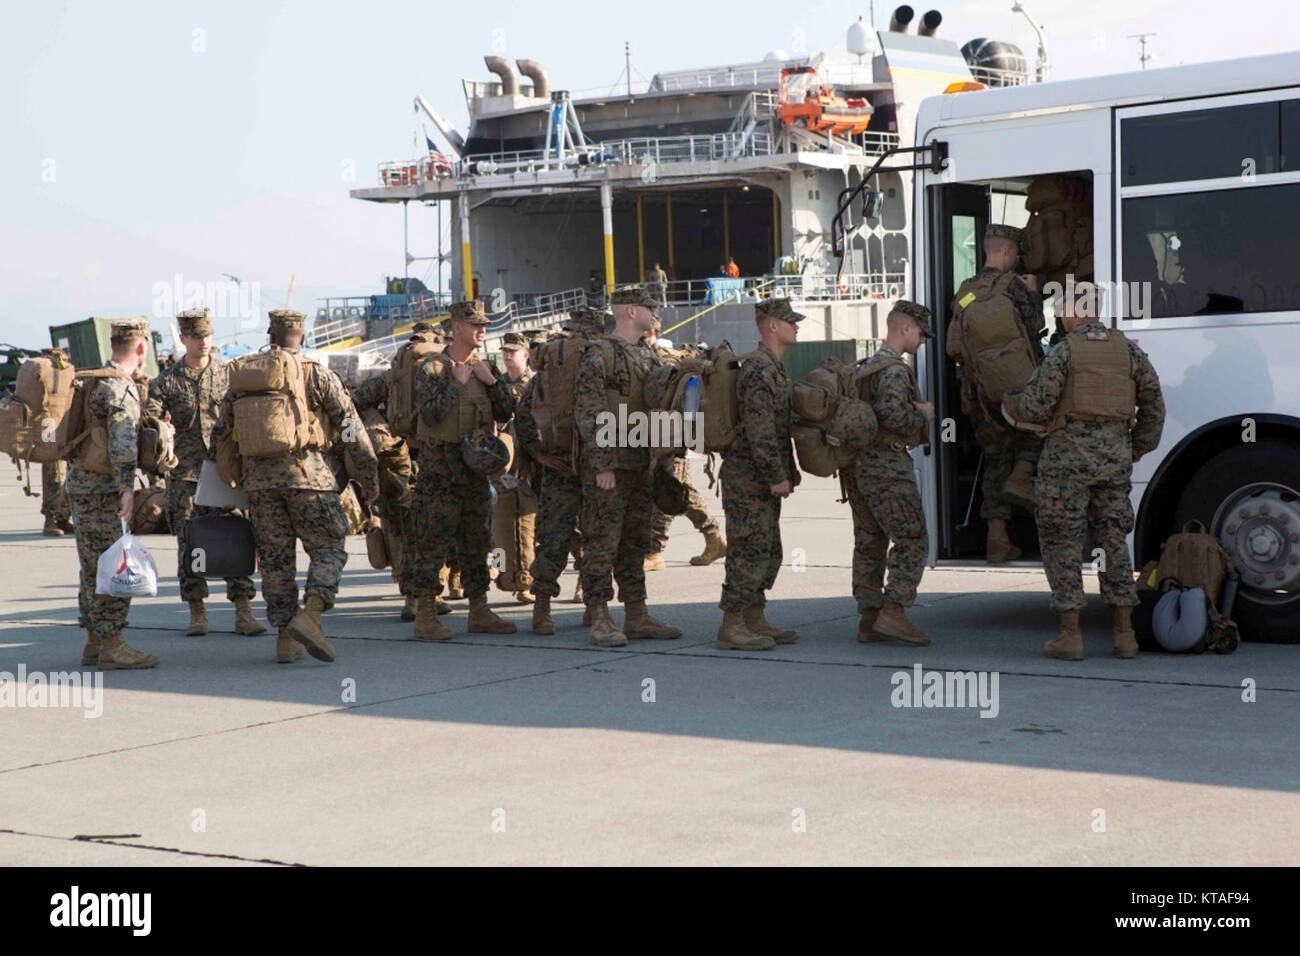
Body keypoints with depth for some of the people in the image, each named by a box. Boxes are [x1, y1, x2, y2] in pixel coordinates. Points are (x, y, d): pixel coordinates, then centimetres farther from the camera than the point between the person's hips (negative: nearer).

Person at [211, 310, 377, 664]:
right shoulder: (317, 375, 1)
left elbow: (222, 429, 16)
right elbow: (351, 427, 0)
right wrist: (369, 477, 8)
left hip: (258, 477, 4)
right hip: (306, 474, -4)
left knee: (275, 557, 9)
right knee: (329, 548, 4)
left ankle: (285, 638, 8)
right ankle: (310, 615, -18)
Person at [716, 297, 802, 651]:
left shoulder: (772, 368, 17)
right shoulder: (758, 369, -17)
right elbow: (759, 429, -23)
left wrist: (788, 470, 20)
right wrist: (777, 476, -21)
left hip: (762, 480, 10)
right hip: (748, 477, -10)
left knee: (768, 553, 13)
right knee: (750, 551, -9)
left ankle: (755, 621, 19)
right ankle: (731, 627, -7)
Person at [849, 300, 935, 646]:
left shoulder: (865, 368, 18)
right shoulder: (894, 370, -13)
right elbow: (892, 415, -26)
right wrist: (922, 413, -9)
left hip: (858, 464, 10)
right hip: (887, 465, -10)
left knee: (869, 543, 9)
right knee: (911, 539, -7)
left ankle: (868, 618, 10)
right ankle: (893, 613, -13)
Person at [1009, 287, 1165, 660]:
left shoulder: (1063, 352, -8)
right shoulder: (1127, 349, 7)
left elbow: (1035, 408, -9)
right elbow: (1153, 403, 10)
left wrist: (1011, 405, 13)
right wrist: (1136, 450, 20)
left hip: (1069, 455, -5)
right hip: (1115, 456, 5)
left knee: (1061, 542, 2)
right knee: (1113, 541, 12)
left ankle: (1070, 634, -1)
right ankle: (1124, 633, 9)